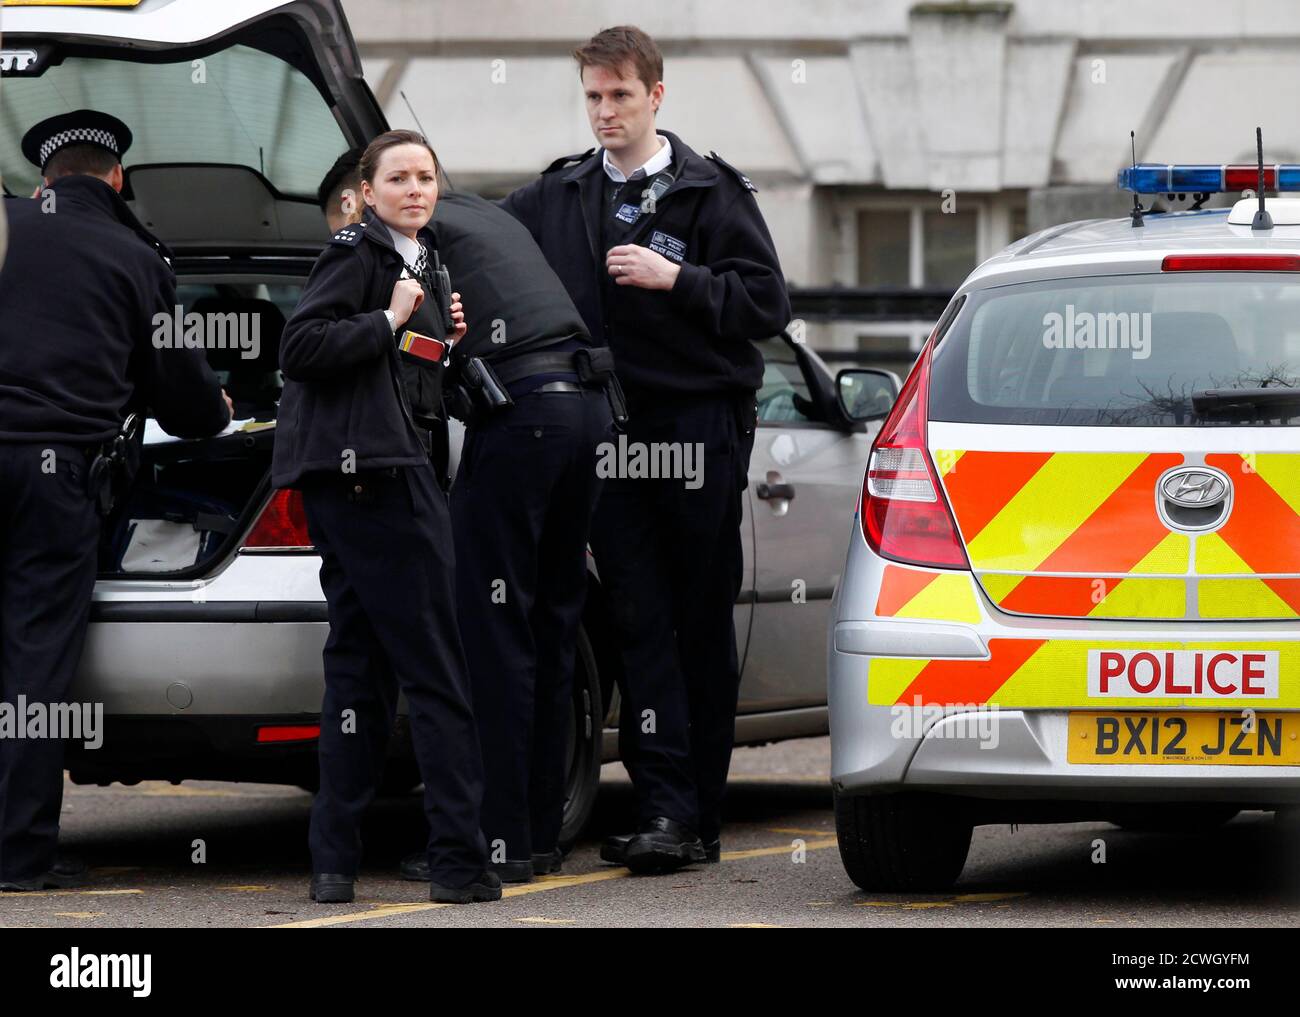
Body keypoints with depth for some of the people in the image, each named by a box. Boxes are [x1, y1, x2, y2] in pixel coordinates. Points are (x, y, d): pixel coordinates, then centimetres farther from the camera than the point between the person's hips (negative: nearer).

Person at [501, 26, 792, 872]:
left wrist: (676, 280, -17)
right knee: (642, 622, -3)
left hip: (700, 427, -3)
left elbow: (767, 303, -6)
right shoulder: (558, 198, 12)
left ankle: (700, 814, 6)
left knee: (703, 626, 2)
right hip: (611, 430, 3)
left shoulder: (710, 192, -1)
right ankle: (665, 811, -5)